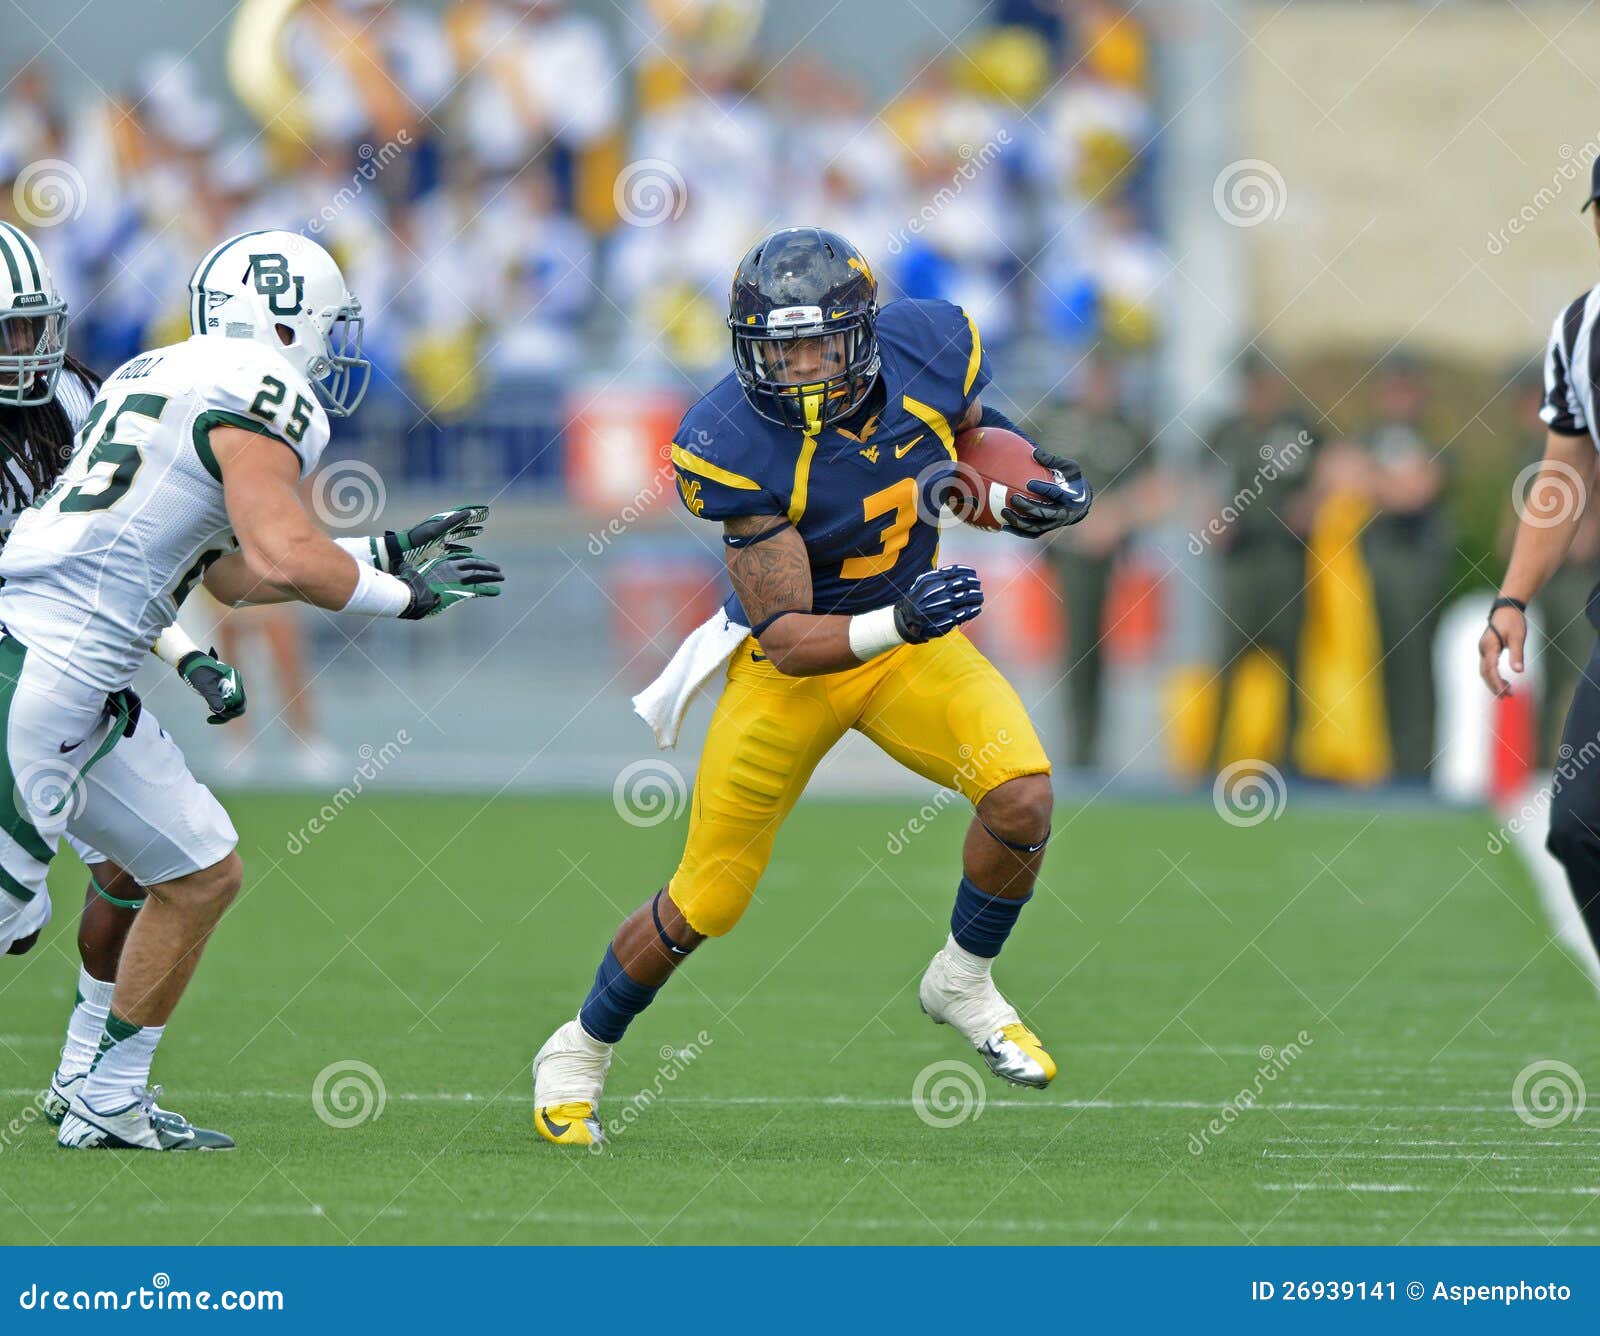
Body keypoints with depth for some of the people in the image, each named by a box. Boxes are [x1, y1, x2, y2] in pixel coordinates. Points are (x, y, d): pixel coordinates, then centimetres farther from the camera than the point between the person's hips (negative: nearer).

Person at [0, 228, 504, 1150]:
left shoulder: (159, 378, 23)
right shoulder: (257, 395, -7)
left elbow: (233, 572, 30)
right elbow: (285, 559, -20)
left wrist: (391, 552, 31)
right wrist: (406, 593, -5)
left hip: (85, 690, 10)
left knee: (204, 876, 14)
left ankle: (110, 1104, 18)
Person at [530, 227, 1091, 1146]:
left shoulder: (927, 352, -18)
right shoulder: (740, 447, -30)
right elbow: (789, 640, -28)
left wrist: (1029, 493, -9)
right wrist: (896, 624, -43)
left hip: (911, 641, 3)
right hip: (792, 662, -3)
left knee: (1023, 796, -21)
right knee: (705, 905, 2)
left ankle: (964, 983, 6)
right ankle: (581, 1053, 29)